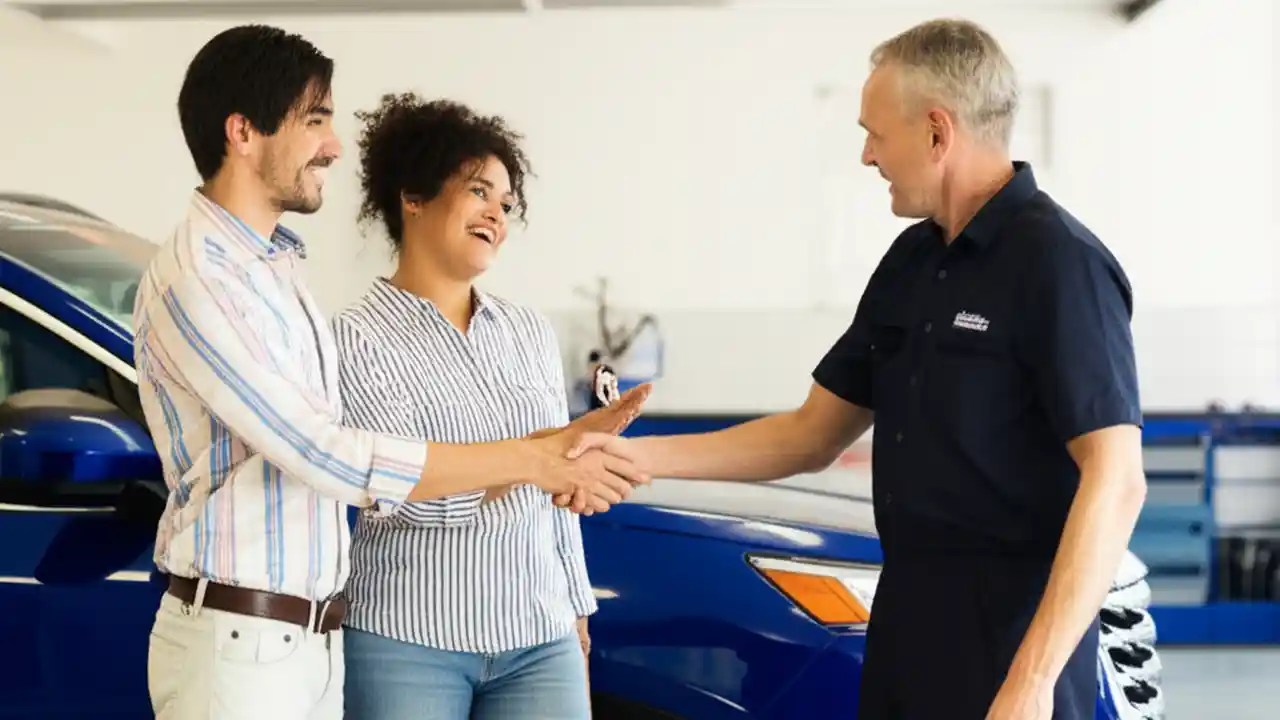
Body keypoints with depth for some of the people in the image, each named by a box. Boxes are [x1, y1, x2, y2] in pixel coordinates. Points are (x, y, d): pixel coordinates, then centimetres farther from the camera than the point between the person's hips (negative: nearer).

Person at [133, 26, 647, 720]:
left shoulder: (275, 266, 14)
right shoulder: (193, 279, -16)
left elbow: (322, 450, 12)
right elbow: (331, 459, -21)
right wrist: (532, 461, -17)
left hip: (313, 638, 8)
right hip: (237, 642, -8)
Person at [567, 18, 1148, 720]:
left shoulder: (1058, 263, -14)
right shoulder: (911, 261, 11)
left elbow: (1116, 481, -20)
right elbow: (812, 436, 16)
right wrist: (635, 457, 8)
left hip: (1011, 643, -8)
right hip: (904, 632, 8)